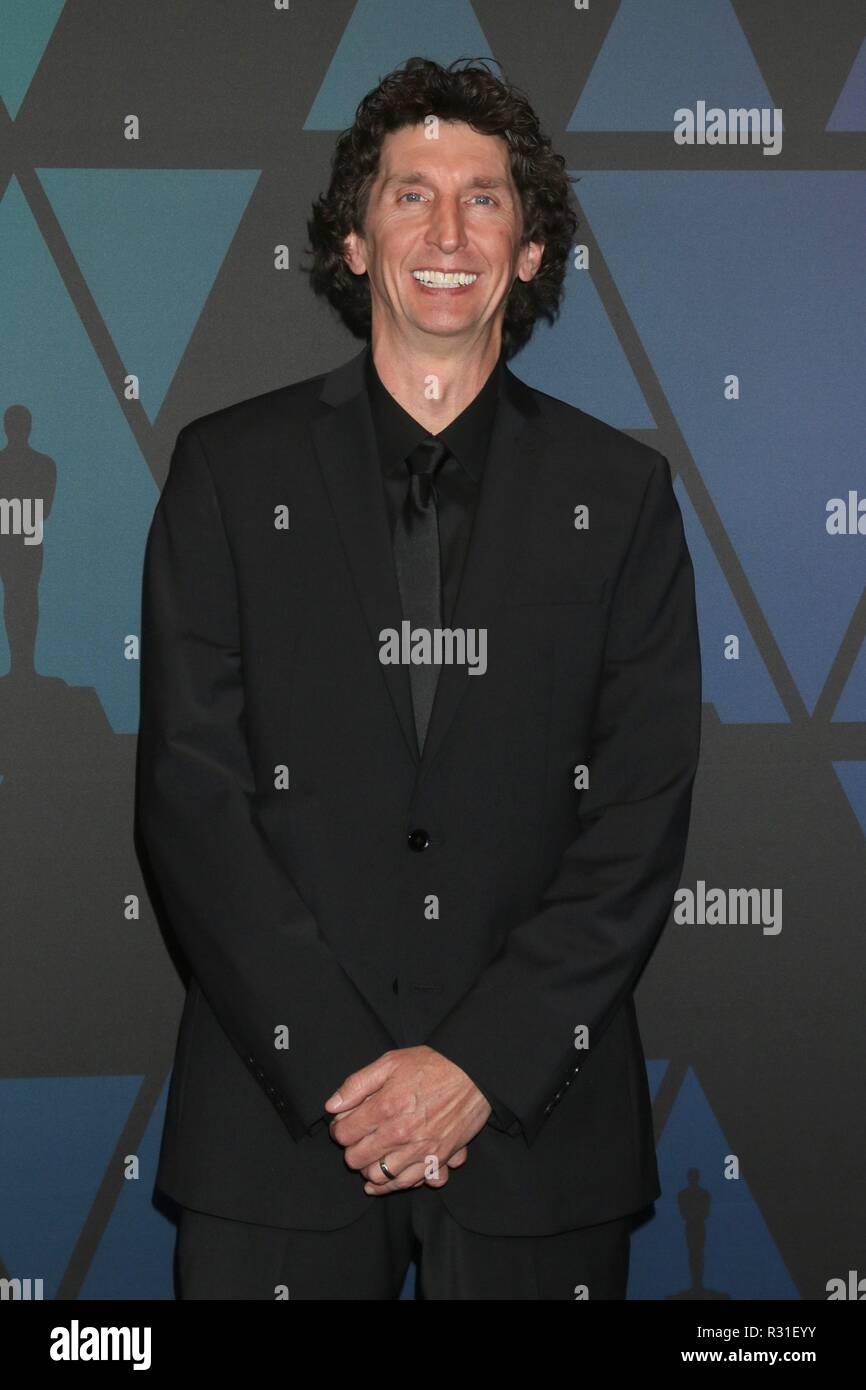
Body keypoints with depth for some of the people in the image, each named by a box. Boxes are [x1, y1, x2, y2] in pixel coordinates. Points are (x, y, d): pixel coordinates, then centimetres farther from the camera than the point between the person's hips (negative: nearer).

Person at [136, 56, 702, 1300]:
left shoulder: (620, 492, 5)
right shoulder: (231, 469, 4)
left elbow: (644, 814, -1)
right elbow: (190, 790, -2)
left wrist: (482, 1061, -11)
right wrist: (333, 1064, -11)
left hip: (538, 1115, 1)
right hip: (280, 1111, 0)